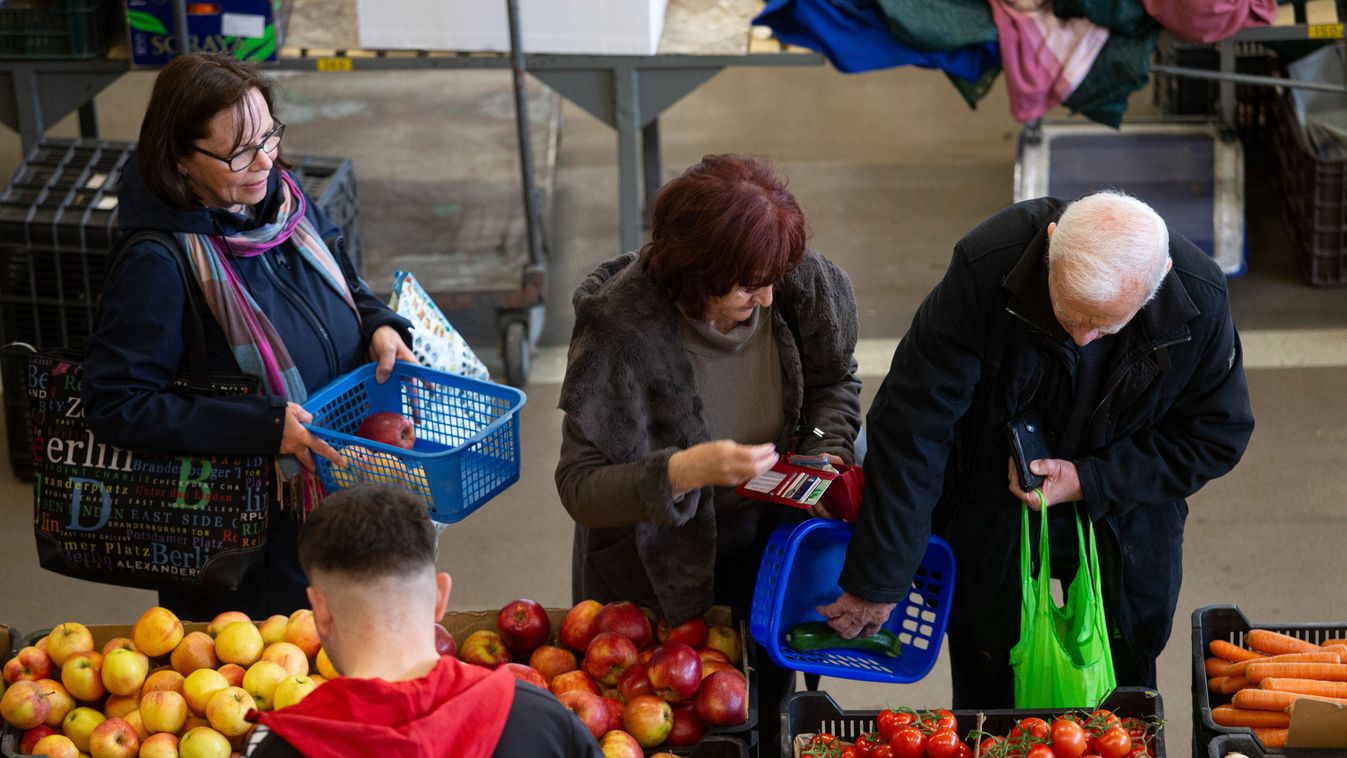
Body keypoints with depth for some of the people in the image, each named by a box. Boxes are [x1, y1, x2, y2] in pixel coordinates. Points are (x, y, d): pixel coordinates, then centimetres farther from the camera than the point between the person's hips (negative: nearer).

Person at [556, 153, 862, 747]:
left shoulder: (804, 286, -19)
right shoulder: (620, 325, -31)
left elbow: (833, 382, 5)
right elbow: (579, 487, -30)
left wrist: (824, 456, -13)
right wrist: (686, 470, -44)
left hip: (765, 550, 3)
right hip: (654, 576, -3)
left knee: (766, 711, 19)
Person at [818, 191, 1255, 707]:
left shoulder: (1199, 299, -25)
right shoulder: (986, 269, -31)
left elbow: (1216, 435, -9)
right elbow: (912, 425, -27)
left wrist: (1090, 481, -21)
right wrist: (877, 581, -25)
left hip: (1125, 523, 1)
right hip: (989, 518, -1)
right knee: (988, 690, 11)